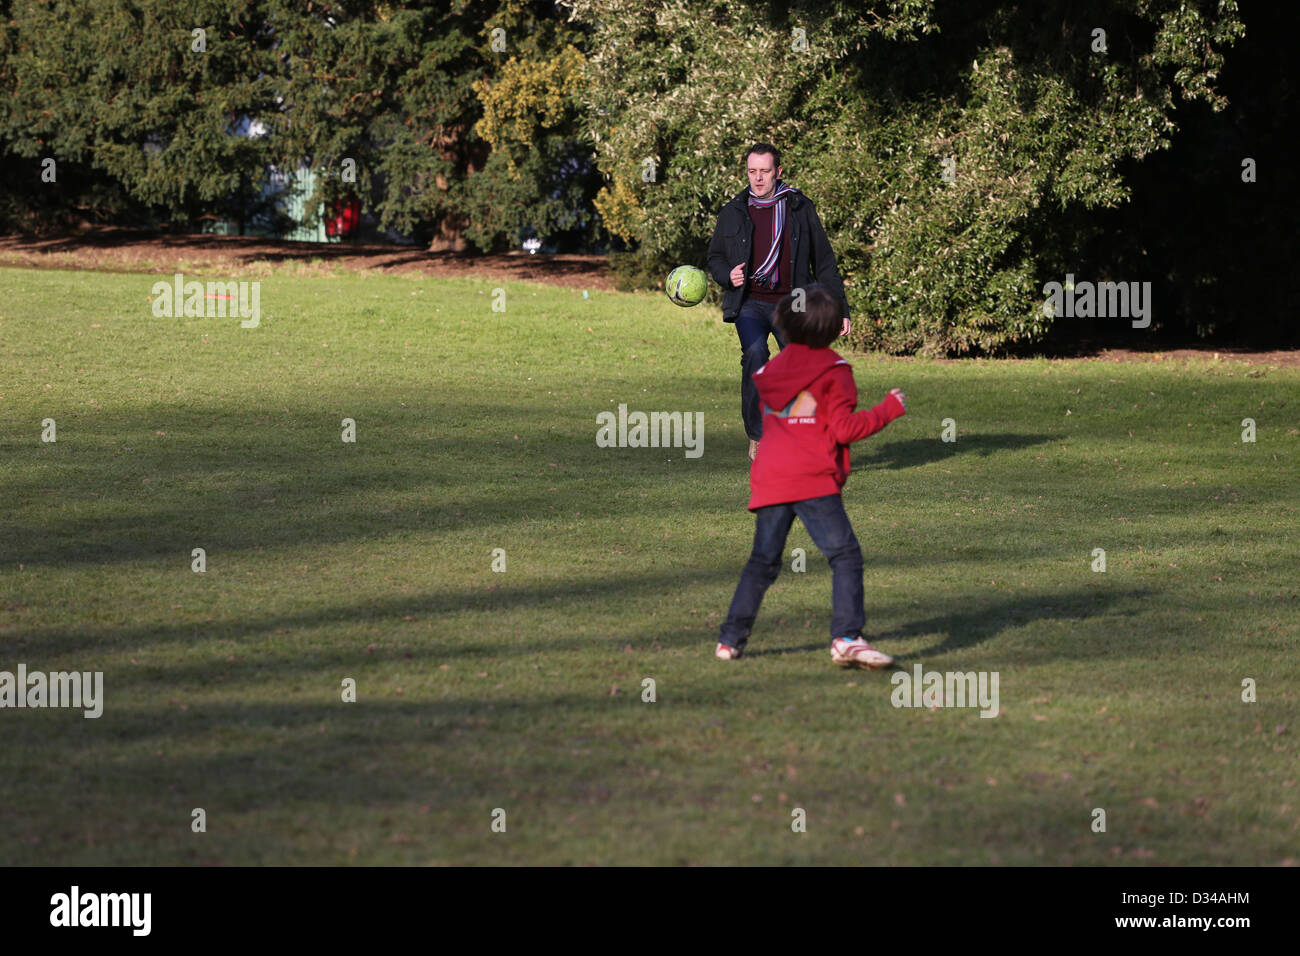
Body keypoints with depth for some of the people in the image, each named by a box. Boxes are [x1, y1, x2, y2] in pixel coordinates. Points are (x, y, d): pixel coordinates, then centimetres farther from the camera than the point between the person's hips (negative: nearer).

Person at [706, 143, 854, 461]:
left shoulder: (801, 208, 6)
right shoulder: (733, 213, 9)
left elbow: (824, 262, 10)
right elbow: (715, 257, 21)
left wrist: (840, 309, 7)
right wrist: (728, 275, -3)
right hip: (750, 302, -1)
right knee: (755, 353, -29)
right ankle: (757, 435, -19)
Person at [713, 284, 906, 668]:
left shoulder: (769, 370, 16)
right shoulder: (833, 370, -1)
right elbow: (845, 428, -5)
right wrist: (888, 408, 5)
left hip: (769, 478, 6)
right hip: (813, 478, -5)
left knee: (763, 561, 16)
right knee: (845, 555, -5)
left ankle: (730, 639, 13)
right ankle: (846, 638, -19)